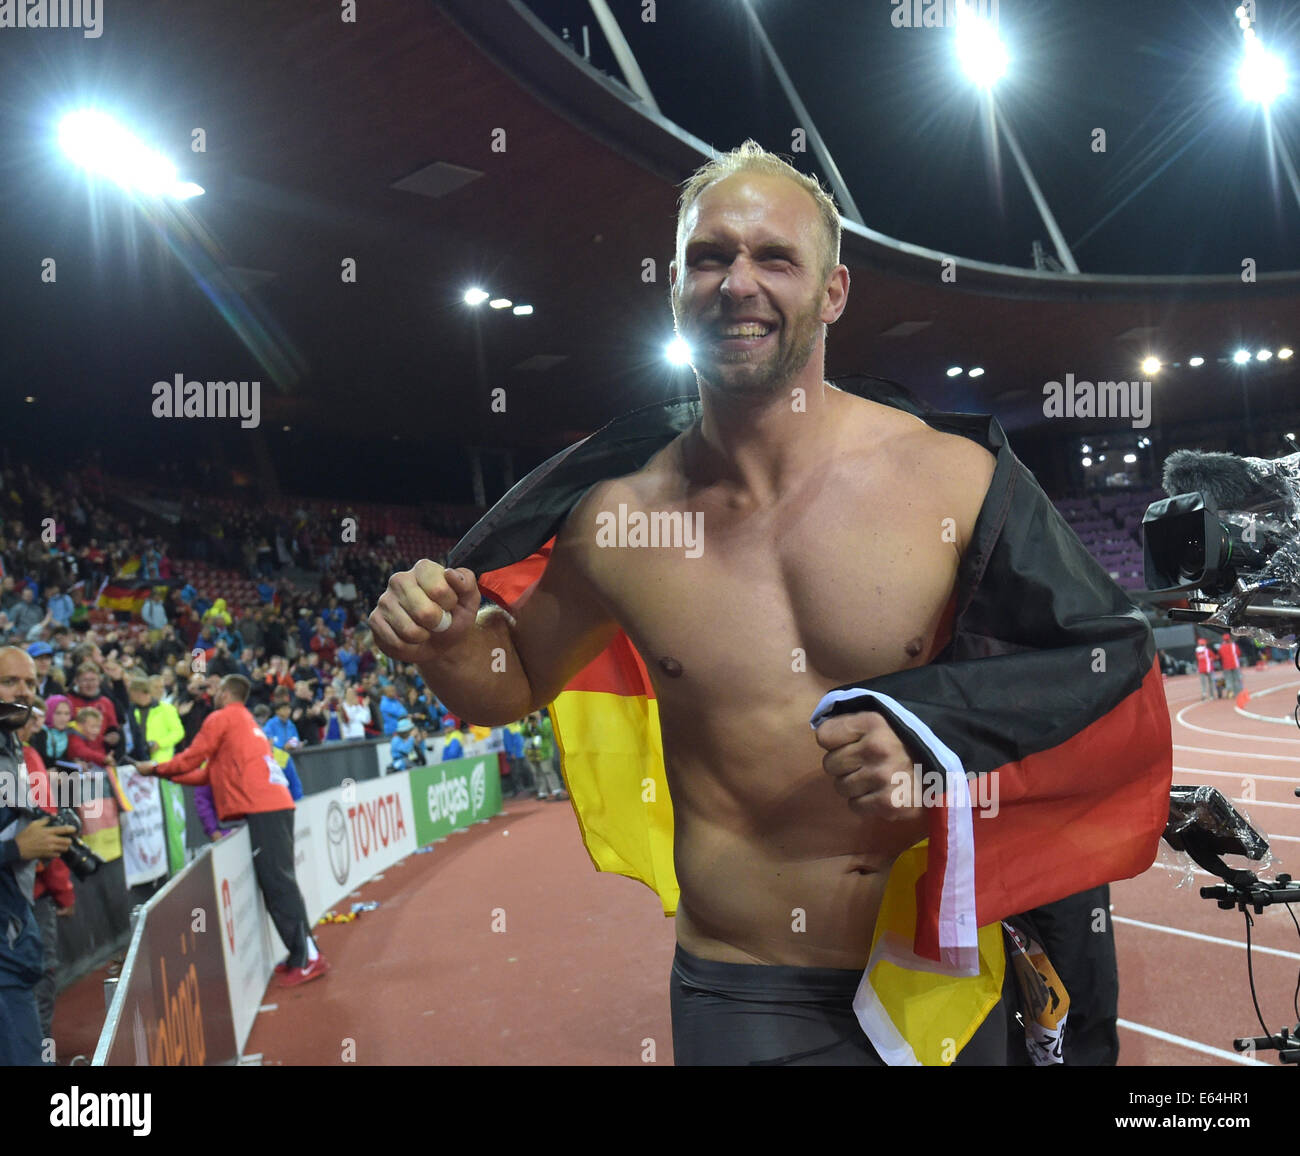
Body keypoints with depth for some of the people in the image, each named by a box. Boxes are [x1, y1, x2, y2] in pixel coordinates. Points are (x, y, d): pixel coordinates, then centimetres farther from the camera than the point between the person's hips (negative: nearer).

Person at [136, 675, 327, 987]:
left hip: (262, 808, -9)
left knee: (277, 884, -9)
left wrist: (156, 769, 22)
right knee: (278, 883, 11)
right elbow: (210, 772, 28)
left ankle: (308, 957, -10)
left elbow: (191, 758, 6)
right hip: (277, 804, 9)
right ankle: (301, 955, 14)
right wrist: (165, 773, 33)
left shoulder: (221, 718, 2)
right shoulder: (248, 722, 27)